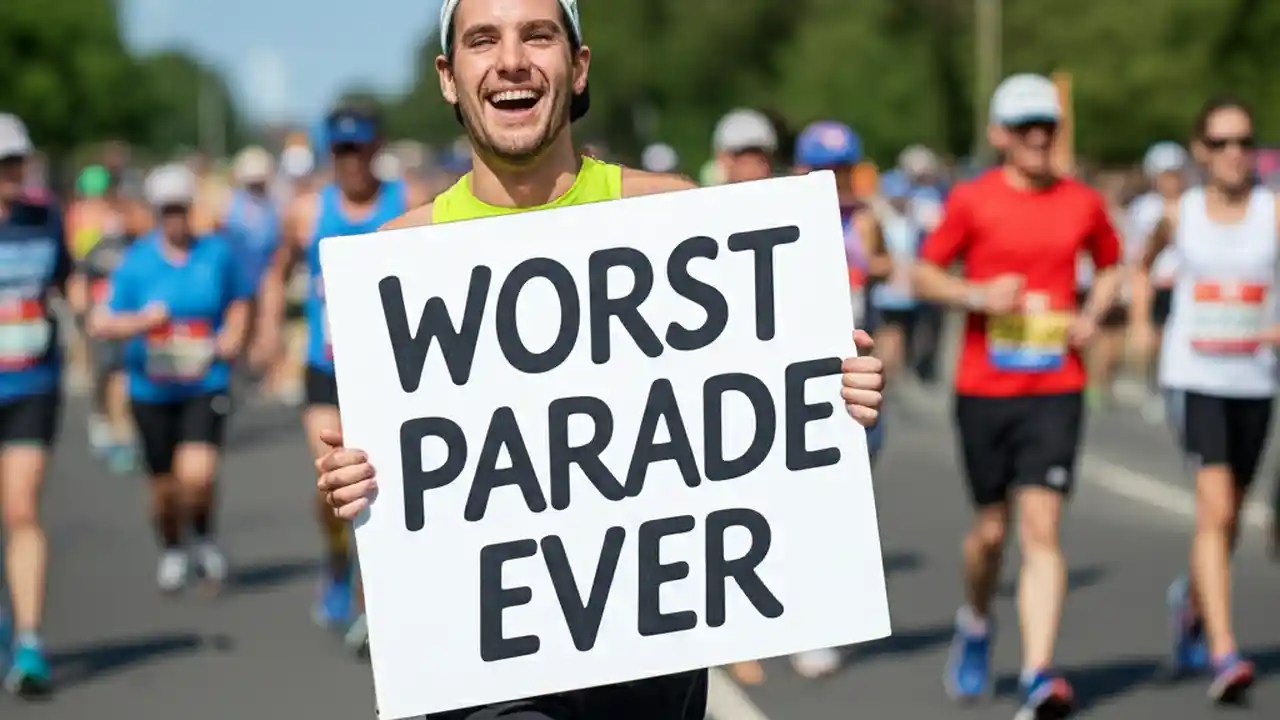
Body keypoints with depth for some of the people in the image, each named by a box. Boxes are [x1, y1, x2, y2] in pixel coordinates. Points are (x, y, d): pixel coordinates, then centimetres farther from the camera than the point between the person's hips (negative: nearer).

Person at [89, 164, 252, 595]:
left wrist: (233, 333, -2)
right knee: (164, 486, 11)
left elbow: (239, 300, 17)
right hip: (152, 388, 1)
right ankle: (172, 551, 40)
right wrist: (139, 322, -22)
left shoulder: (217, 253, 0)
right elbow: (101, 324, -4)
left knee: (196, 474, -19)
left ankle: (203, 538, 12)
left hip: (206, 385, -1)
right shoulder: (136, 262, -5)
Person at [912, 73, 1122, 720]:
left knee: (1041, 526, -11)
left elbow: (1110, 265, 23)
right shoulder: (972, 200, -1)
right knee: (992, 527, 10)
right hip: (983, 388, 0)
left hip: (1056, 389, 0)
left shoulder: (1083, 203, 5)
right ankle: (976, 623, 41)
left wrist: (1092, 315, 4)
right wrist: (977, 295, -13)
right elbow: (923, 274, 4)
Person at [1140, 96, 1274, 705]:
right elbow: (1143, 261, 20)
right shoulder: (1180, 214, 1)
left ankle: (1192, 599, 46)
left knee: (1228, 516, 15)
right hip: (1193, 376, -2)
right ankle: (1223, 654, -18)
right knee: (1215, 508, -16)